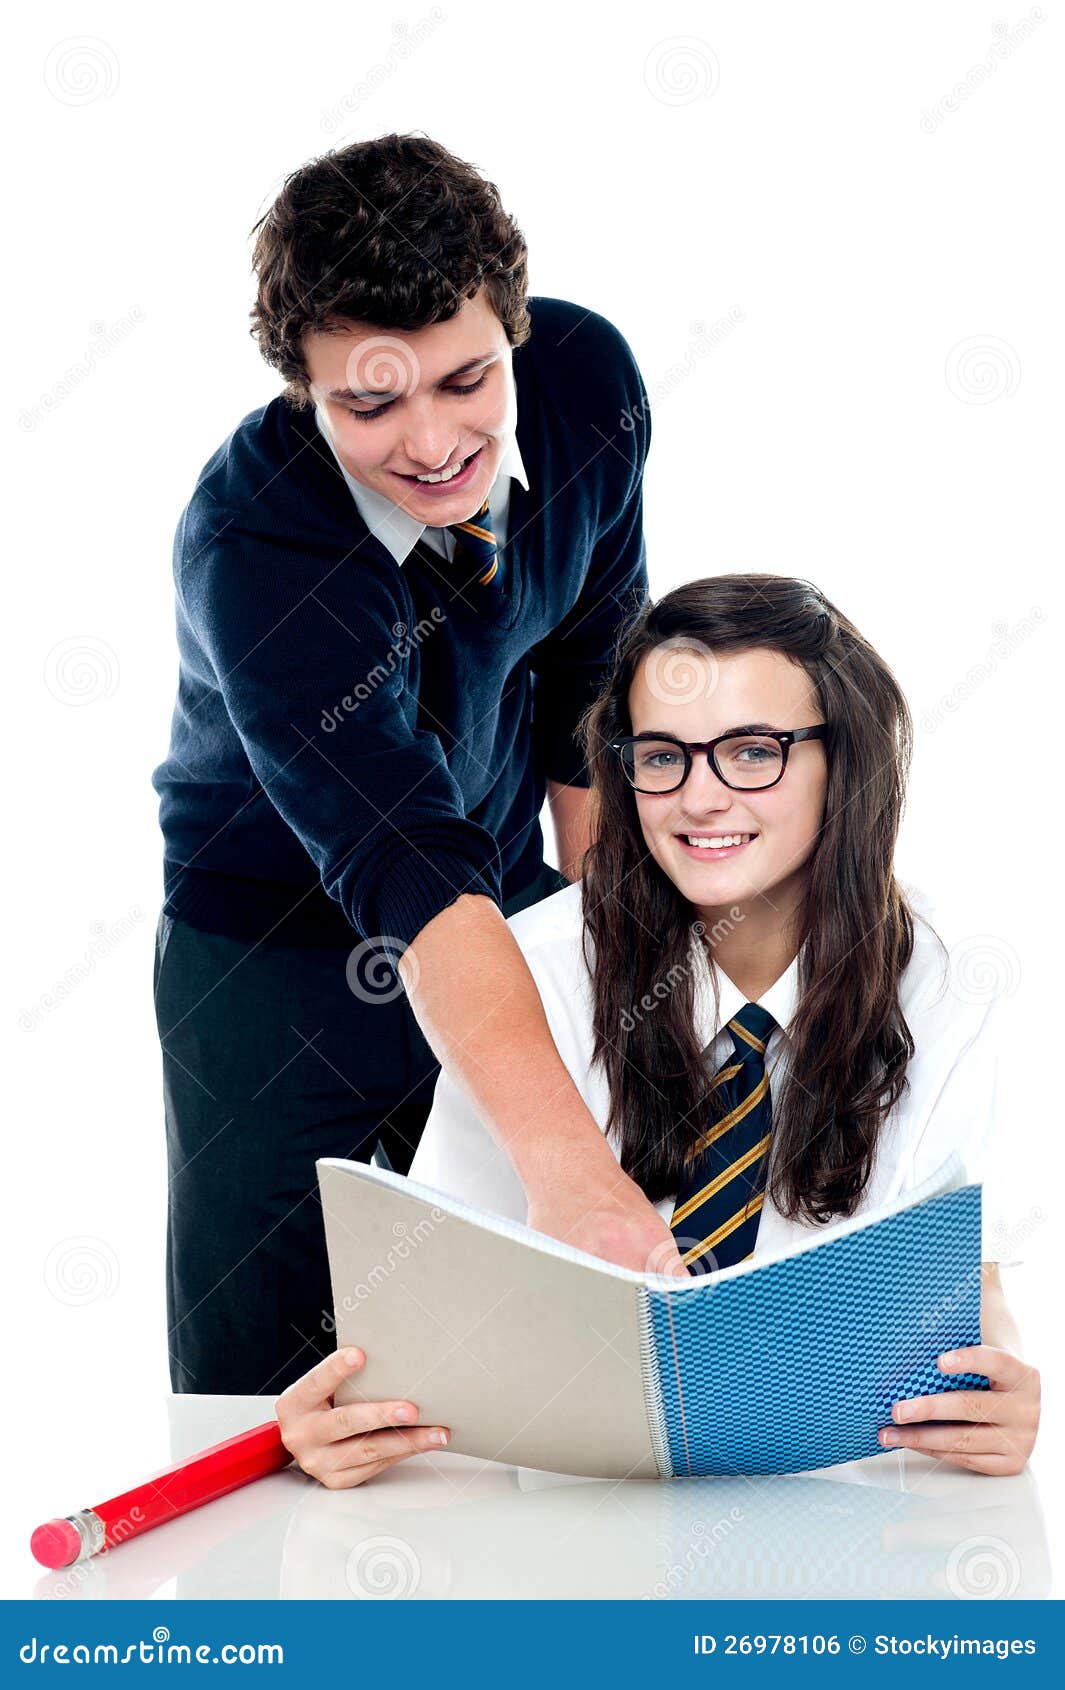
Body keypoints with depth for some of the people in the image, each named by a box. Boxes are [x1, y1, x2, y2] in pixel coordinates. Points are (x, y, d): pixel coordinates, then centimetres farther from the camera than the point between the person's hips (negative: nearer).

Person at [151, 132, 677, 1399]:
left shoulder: (587, 377, -17)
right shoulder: (246, 546, -33)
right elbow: (411, 867, -44)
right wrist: (566, 1158, -54)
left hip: (503, 914, 4)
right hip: (273, 943, -4)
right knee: (253, 1388, 3)